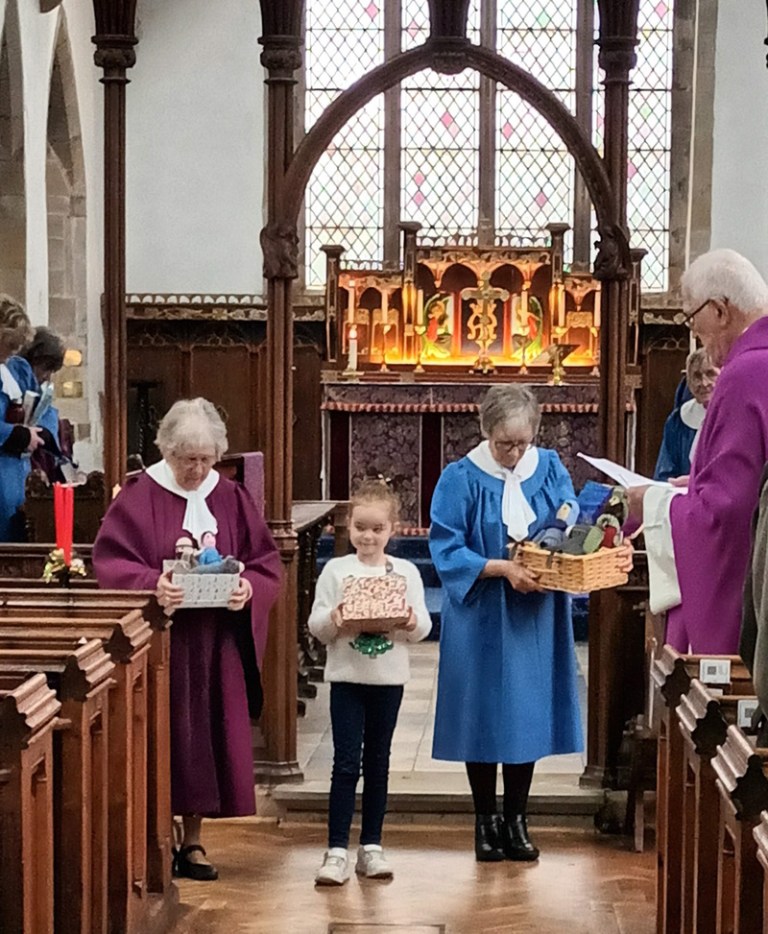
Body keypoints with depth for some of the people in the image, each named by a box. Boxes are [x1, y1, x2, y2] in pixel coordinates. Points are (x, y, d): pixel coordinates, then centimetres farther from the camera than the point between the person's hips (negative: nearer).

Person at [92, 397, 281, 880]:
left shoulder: (232, 499, 6)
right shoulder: (139, 497, -4)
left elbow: (266, 562, 6)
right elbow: (110, 562, -9)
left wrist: (249, 589, -16)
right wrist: (151, 585, -27)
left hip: (218, 644, 3)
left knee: (208, 738, 6)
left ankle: (193, 839, 19)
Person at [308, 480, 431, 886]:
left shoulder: (406, 572, 3)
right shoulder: (335, 570, 0)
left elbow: (424, 626, 1)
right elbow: (316, 625, -2)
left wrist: (411, 621, -21)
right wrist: (334, 621, -23)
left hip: (388, 680, 2)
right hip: (347, 678, -2)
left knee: (378, 762, 10)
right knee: (346, 762, -5)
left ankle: (371, 847, 18)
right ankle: (337, 851, -2)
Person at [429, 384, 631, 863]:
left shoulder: (550, 469, 2)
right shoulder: (461, 479, -9)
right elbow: (448, 550, -12)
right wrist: (502, 567, -24)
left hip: (535, 620, 3)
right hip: (481, 621, -3)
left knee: (527, 713, 7)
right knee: (483, 715, 4)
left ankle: (516, 819, 20)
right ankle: (487, 820, 19)